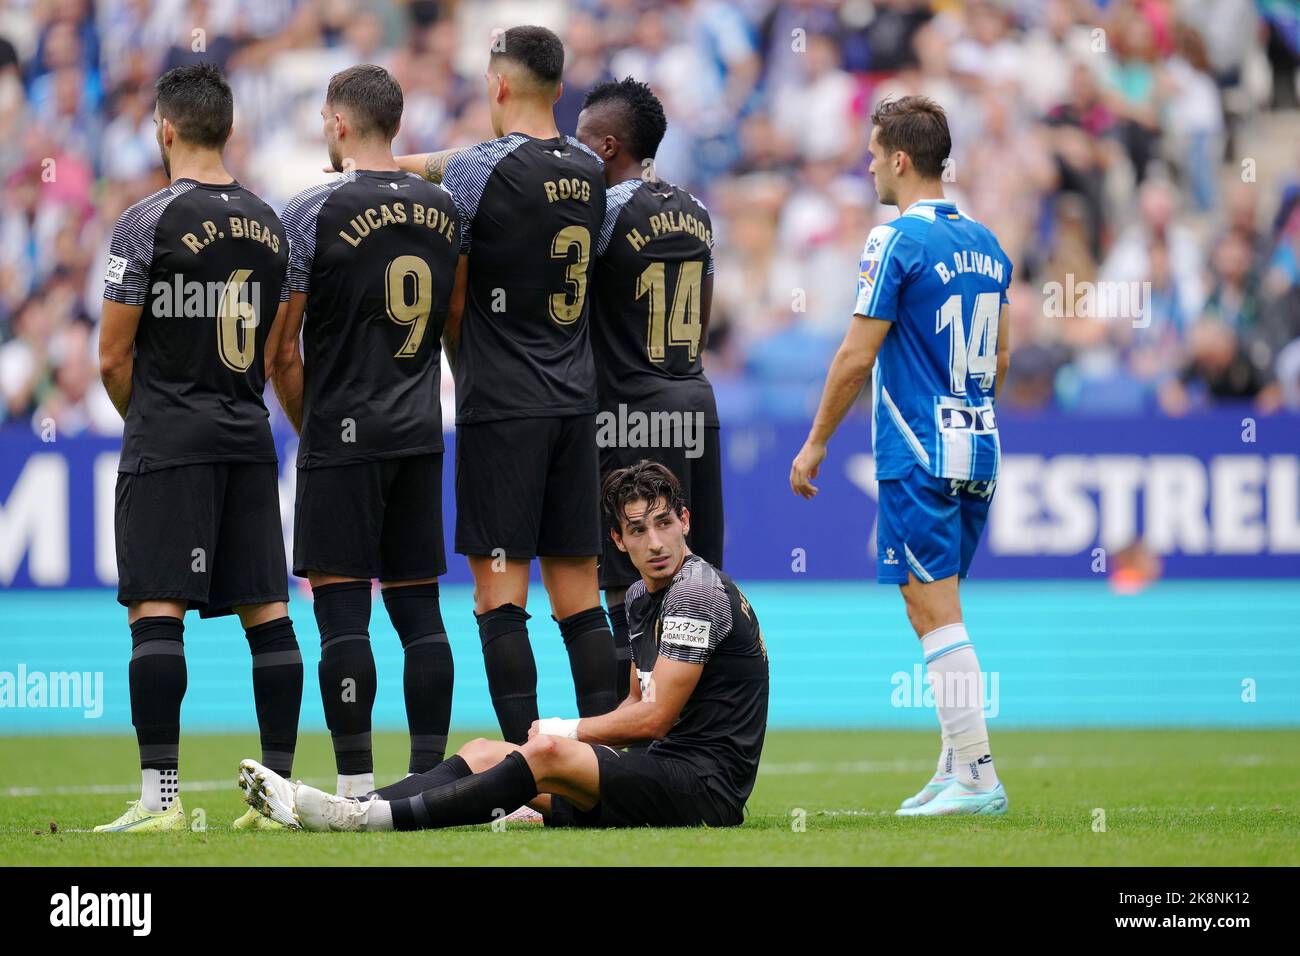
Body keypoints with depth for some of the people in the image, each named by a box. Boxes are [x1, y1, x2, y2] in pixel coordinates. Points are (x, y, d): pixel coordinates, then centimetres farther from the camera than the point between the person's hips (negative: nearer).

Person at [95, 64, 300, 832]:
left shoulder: (148, 223, -9)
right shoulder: (267, 224, 10)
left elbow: (114, 357, -6)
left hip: (168, 447, -6)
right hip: (249, 438, 6)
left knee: (156, 610, -7)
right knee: (267, 611, 7)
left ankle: (162, 796, -13)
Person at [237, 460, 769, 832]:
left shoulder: (698, 591, -13)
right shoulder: (641, 597, 18)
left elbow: (653, 718, -16)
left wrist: (561, 730, -4)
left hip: (706, 787, -10)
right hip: (658, 772, 10)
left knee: (549, 753, -31)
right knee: (485, 752, 4)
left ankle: (376, 818, -36)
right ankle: (354, 810, -13)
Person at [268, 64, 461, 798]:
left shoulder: (314, 214, -8)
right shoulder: (444, 210, 9)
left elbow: (282, 348, -6)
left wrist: (308, 424, 8)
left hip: (344, 435, -5)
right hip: (421, 435, 6)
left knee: (342, 606, -4)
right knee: (418, 606, 8)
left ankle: (357, 786, -8)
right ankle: (430, 780, 7)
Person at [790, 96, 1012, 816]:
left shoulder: (897, 241, -11)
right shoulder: (985, 244, 12)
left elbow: (857, 357, -12)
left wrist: (816, 443, -3)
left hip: (918, 454, -8)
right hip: (978, 450, 8)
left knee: (934, 611, -7)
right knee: (940, 608, 15)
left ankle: (978, 777, -11)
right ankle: (955, 769, 13)